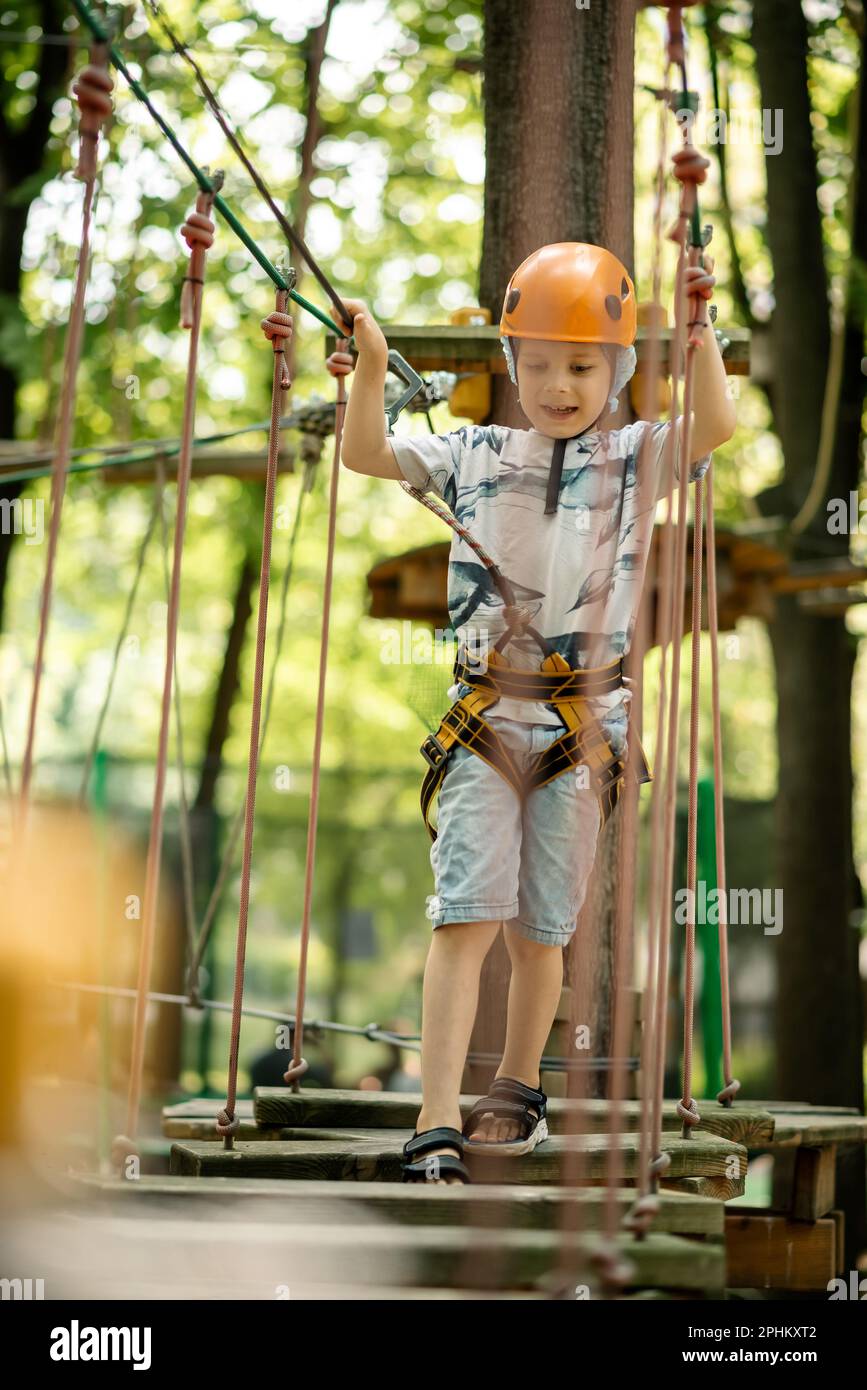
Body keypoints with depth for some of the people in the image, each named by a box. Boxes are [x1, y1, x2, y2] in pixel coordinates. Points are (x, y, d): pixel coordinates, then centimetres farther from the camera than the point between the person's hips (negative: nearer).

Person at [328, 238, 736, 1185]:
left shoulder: (637, 459, 4)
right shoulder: (476, 456, 7)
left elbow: (716, 429, -13)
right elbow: (364, 456, 3)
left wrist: (698, 327, -23)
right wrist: (371, 367, -12)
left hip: (586, 723, 0)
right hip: (485, 715, 0)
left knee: (539, 928, 9)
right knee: (465, 915, -11)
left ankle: (516, 1090, 31)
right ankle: (435, 1127, -13)